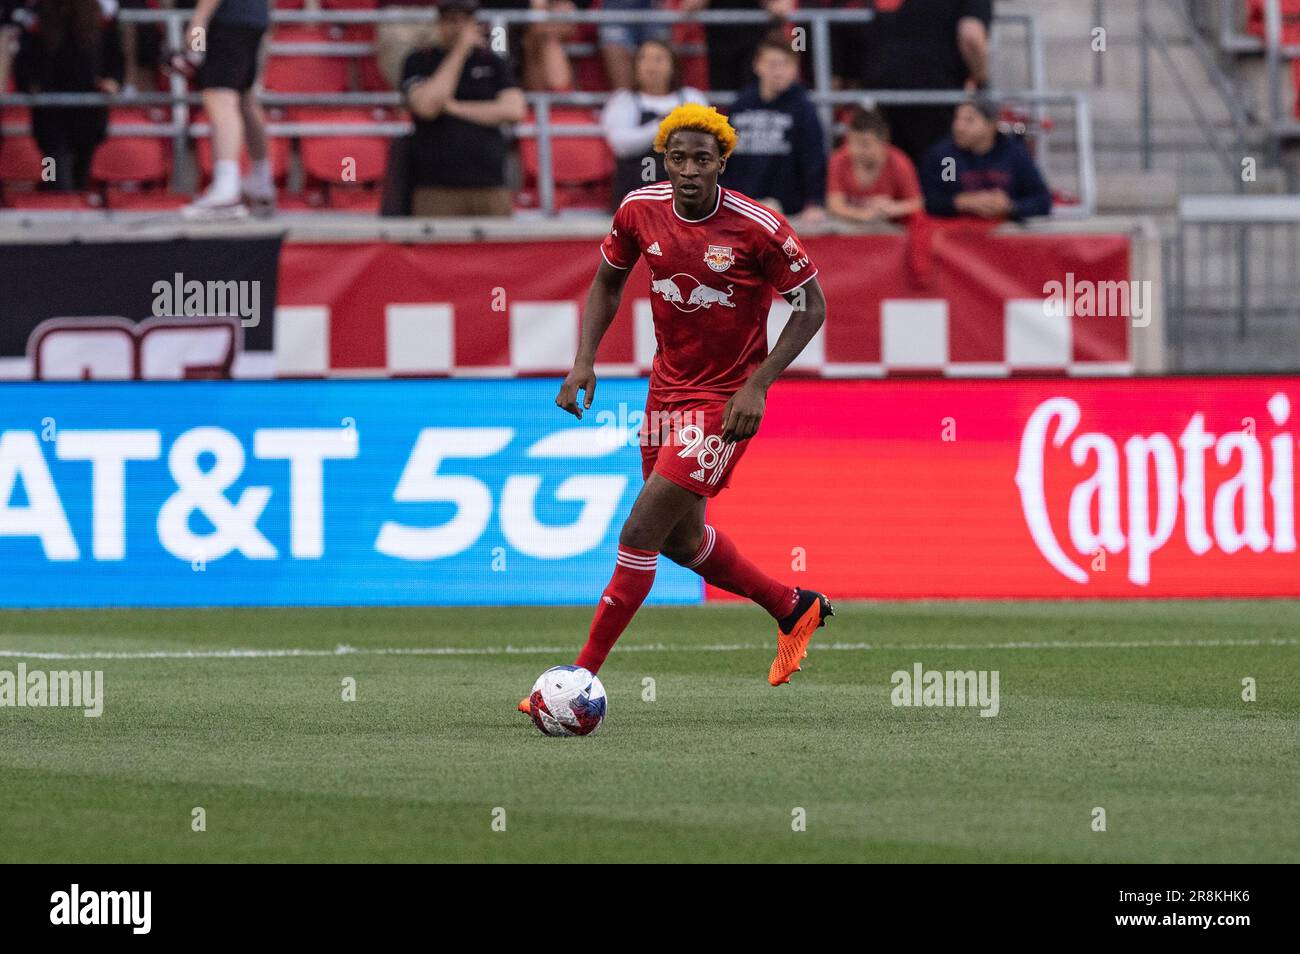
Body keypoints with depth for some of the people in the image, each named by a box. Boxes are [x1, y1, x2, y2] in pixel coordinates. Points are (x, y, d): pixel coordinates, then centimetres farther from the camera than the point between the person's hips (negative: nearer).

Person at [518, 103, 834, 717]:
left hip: (725, 402, -7)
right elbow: (608, 281, 12)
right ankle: (794, 608, 42)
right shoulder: (640, 211, -6)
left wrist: (756, 385, -18)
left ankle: (581, 678, -7)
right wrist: (584, 360, -1)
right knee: (681, 539, 18)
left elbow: (812, 307, -9)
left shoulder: (759, 228, -20)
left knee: (640, 533, -13)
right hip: (667, 386, 7)